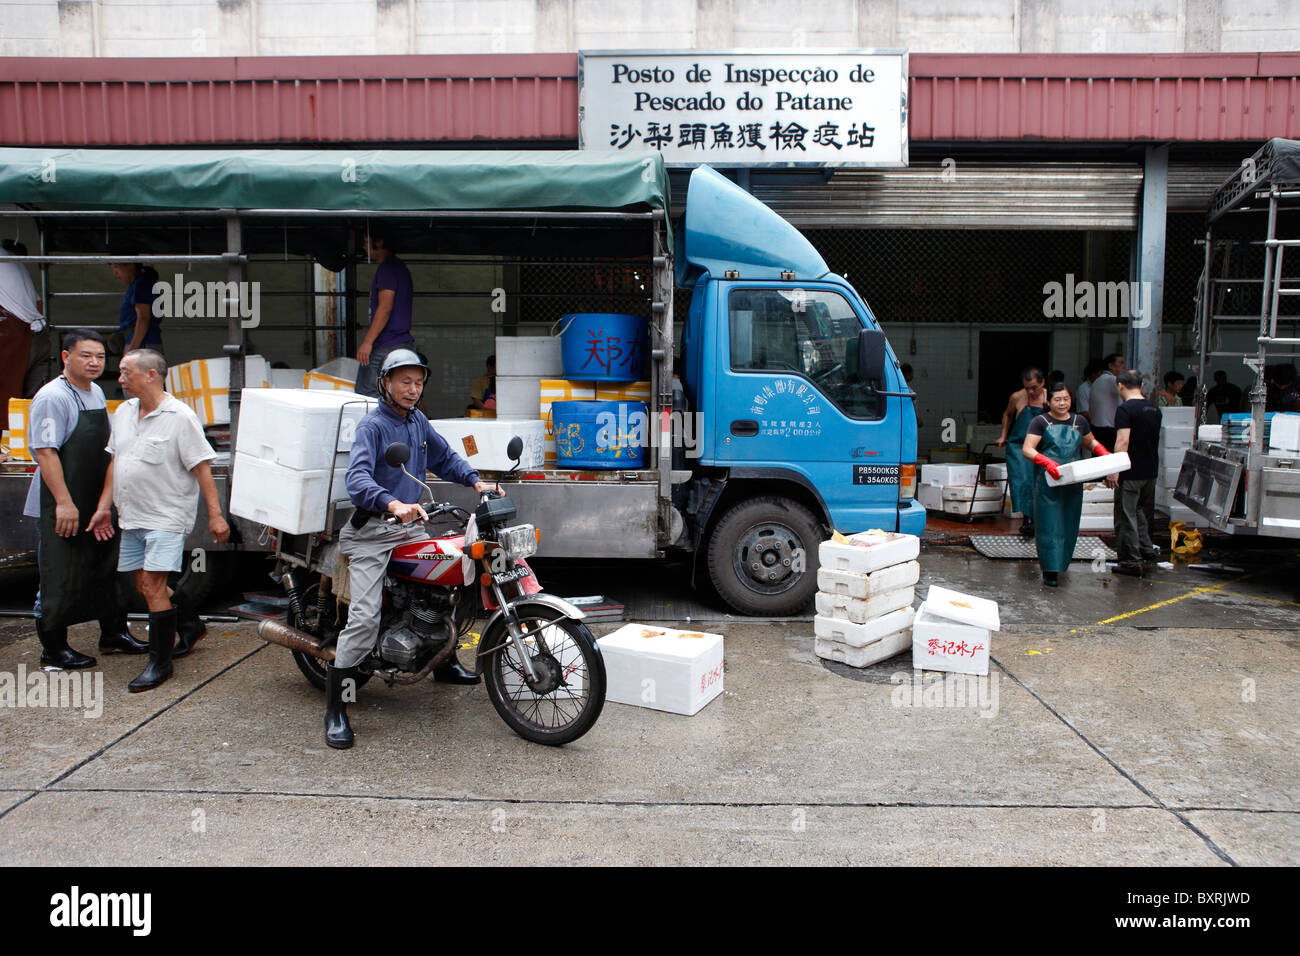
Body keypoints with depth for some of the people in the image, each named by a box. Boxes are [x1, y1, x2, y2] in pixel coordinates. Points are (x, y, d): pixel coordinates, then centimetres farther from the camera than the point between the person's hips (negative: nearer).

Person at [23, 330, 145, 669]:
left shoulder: (97, 393, 12)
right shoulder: (52, 397, -15)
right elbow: (44, 452, -20)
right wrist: (64, 502, -24)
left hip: (98, 502, 8)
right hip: (63, 505, -8)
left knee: (108, 568, 16)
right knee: (60, 578, 0)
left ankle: (113, 633, 29)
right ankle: (53, 648, 13)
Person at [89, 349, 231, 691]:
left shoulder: (179, 417, -13)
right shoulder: (123, 412, 10)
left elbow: (202, 468, -14)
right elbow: (114, 461, 17)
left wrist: (215, 515, -17)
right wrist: (104, 506, 13)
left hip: (166, 518, -8)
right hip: (132, 518, 8)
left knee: (153, 586, -10)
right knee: (144, 585, 14)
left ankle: (160, 662, 2)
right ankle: (190, 626, 36)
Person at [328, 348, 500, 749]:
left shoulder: (418, 421, 11)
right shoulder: (372, 425, -13)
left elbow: (444, 457, 24)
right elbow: (357, 479, -27)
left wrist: (476, 480, 6)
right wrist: (392, 503, -44)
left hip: (411, 526, 8)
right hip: (372, 531, -8)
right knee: (365, 618, -16)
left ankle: (443, 661, 37)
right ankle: (336, 709, -6)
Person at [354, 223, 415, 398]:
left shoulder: (387, 268, -11)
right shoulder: (401, 267, 20)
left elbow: (385, 307, -19)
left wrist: (367, 342, -21)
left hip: (385, 347, -10)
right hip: (404, 343, 10)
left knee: (364, 397, -7)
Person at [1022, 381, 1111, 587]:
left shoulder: (1079, 421, 12)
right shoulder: (1041, 422, -2)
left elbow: (1091, 442, 26)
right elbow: (1027, 449, -11)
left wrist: (1105, 454, 6)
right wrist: (1047, 462, -27)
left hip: (1073, 483, 4)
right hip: (1048, 483, -4)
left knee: (1069, 525, 9)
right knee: (1049, 525, -5)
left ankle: (1061, 563, 26)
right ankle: (1050, 570, 0)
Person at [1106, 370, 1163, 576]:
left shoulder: (1125, 409, -15)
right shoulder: (1154, 409, 10)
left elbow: (1122, 441, -22)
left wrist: (1114, 470, -21)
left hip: (1131, 473, -8)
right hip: (1151, 470, 8)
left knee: (1126, 516, 0)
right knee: (1143, 513, 24)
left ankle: (1132, 562, 2)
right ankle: (1147, 549, 31)